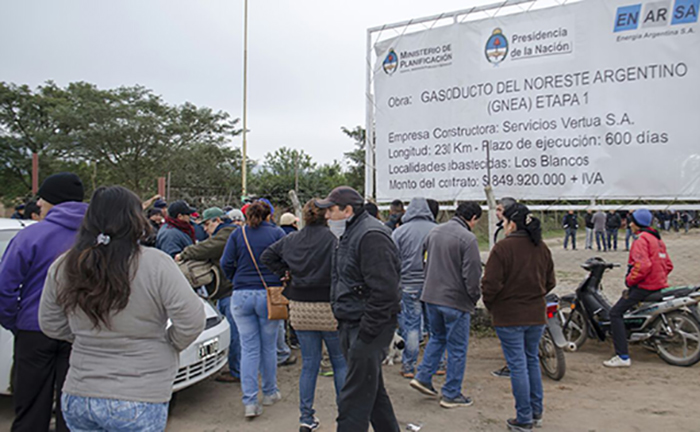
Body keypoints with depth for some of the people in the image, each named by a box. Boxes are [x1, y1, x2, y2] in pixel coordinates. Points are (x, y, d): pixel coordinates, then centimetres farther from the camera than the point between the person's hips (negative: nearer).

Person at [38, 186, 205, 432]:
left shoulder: (62, 268, -1)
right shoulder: (155, 265, -17)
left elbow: (50, 325, 11)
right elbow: (192, 321, -17)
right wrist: (169, 345, 1)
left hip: (76, 397, 5)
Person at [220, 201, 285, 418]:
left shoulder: (237, 234, 5)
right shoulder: (277, 233, 0)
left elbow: (226, 264, 1)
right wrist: (280, 283, 13)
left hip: (241, 295, 1)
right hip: (269, 295, -1)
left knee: (248, 348, 5)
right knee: (268, 347, 12)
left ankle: (250, 402, 2)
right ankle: (270, 393, 27)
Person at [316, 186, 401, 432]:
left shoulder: (371, 236, -17)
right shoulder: (350, 234, 16)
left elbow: (383, 291, -24)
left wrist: (365, 333, -21)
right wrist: (344, 324, 18)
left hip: (368, 328, -10)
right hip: (351, 324, 10)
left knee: (354, 402, -5)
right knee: (373, 391, 21)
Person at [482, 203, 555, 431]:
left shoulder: (502, 248, -17)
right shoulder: (542, 248, 4)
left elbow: (491, 284, -19)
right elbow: (550, 282, 11)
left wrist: (490, 305, -1)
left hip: (509, 316, -6)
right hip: (537, 315, 6)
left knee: (518, 365, 2)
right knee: (532, 361, 20)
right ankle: (536, 412, 28)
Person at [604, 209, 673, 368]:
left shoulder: (641, 240, -13)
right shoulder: (657, 239, 17)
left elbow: (643, 265, -26)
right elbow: (668, 265, 20)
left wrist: (629, 280, -15)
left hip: (645, 286, -10)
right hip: (660, 285, 10)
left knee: (615, 313, -11)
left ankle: (623, 356, -19)